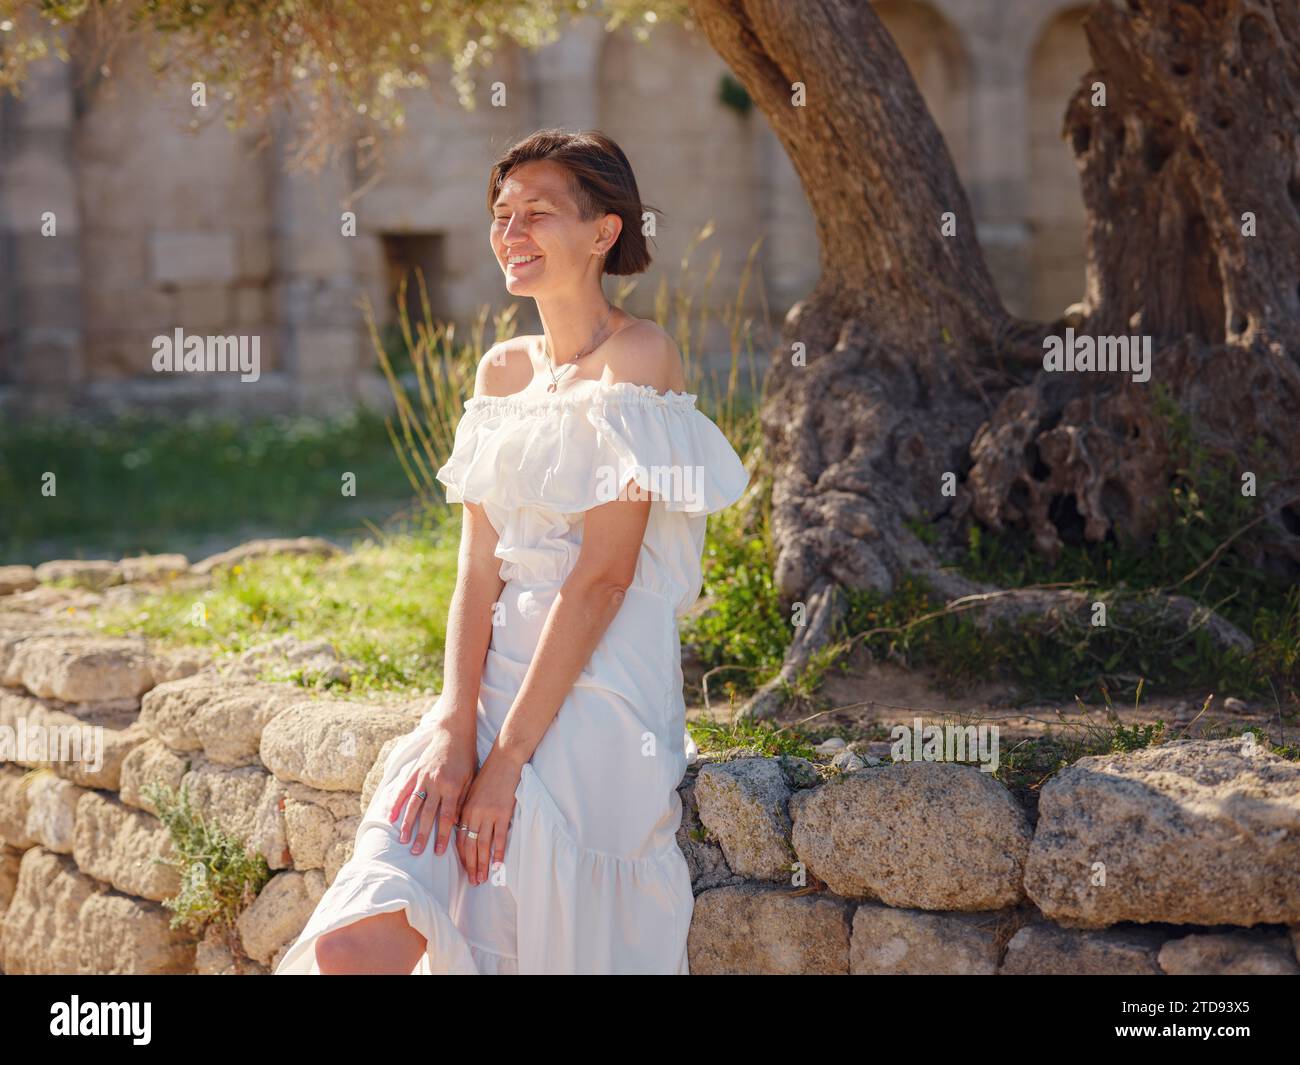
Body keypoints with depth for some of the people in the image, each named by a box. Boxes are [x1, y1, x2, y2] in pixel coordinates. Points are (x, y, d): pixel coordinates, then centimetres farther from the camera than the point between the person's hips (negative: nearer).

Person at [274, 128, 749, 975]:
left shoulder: (639, 356, -6)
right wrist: (456, 730, -8)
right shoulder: (502, 369, 15)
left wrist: (510, 754, -16)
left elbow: (602, 577, -13)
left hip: (599, 696, -5)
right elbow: (479, 568, 8)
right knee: (342, 949, -15)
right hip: (494, 681, 6)